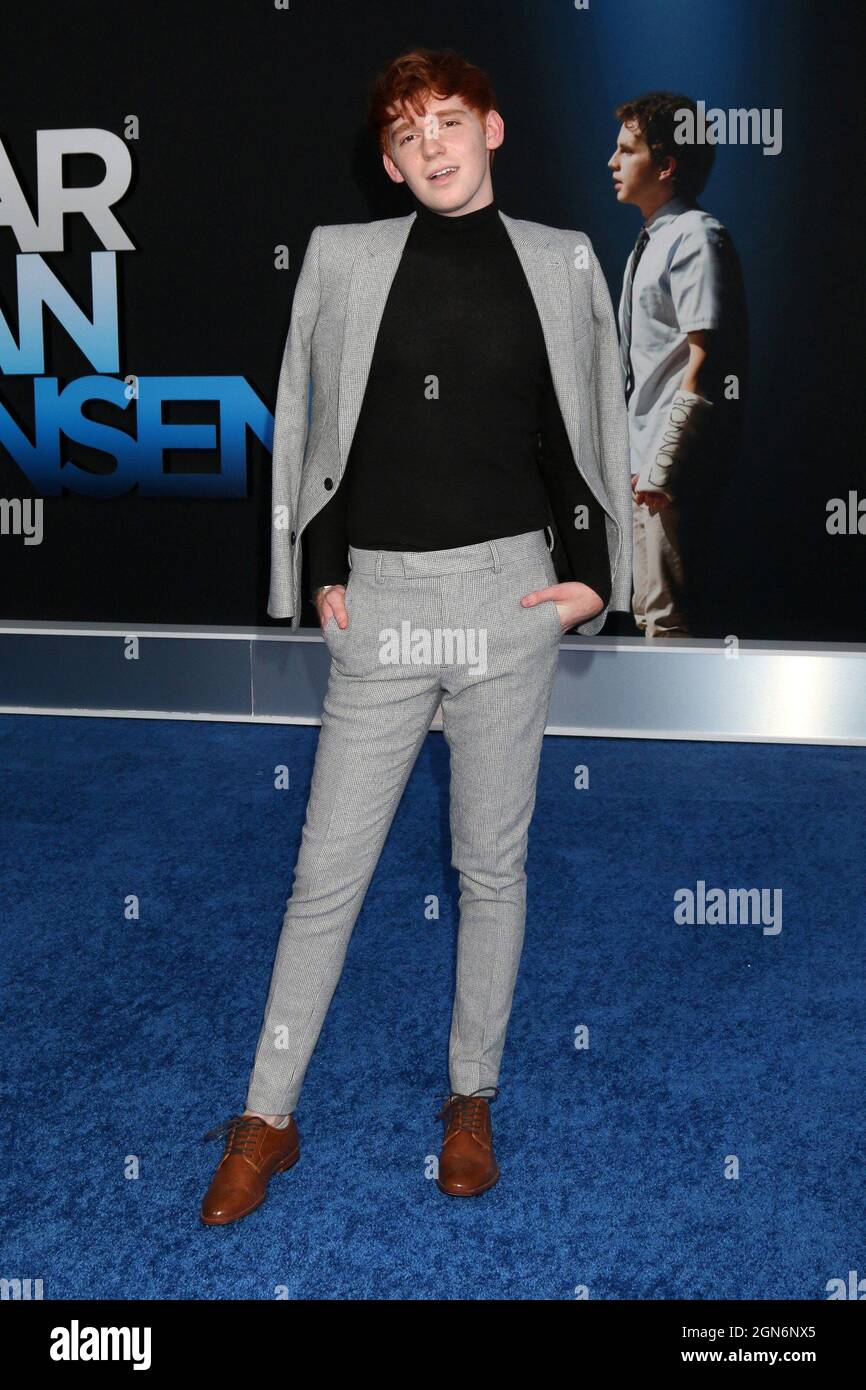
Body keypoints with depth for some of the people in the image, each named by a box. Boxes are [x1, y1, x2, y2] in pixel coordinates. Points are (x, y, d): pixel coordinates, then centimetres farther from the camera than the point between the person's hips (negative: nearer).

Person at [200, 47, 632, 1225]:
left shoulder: (560, 263, 7)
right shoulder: (345, 258, 6)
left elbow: (588, 433, 11)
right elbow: (313, 427, 9)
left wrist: (593, 573, 1)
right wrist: (322, 572, 3)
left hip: (511, 593, 0)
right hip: (382, 598, 0)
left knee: (493, 865, 9)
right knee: (327, 871, 3)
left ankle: (471, 1100, 27)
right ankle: (267, 1119, 18)